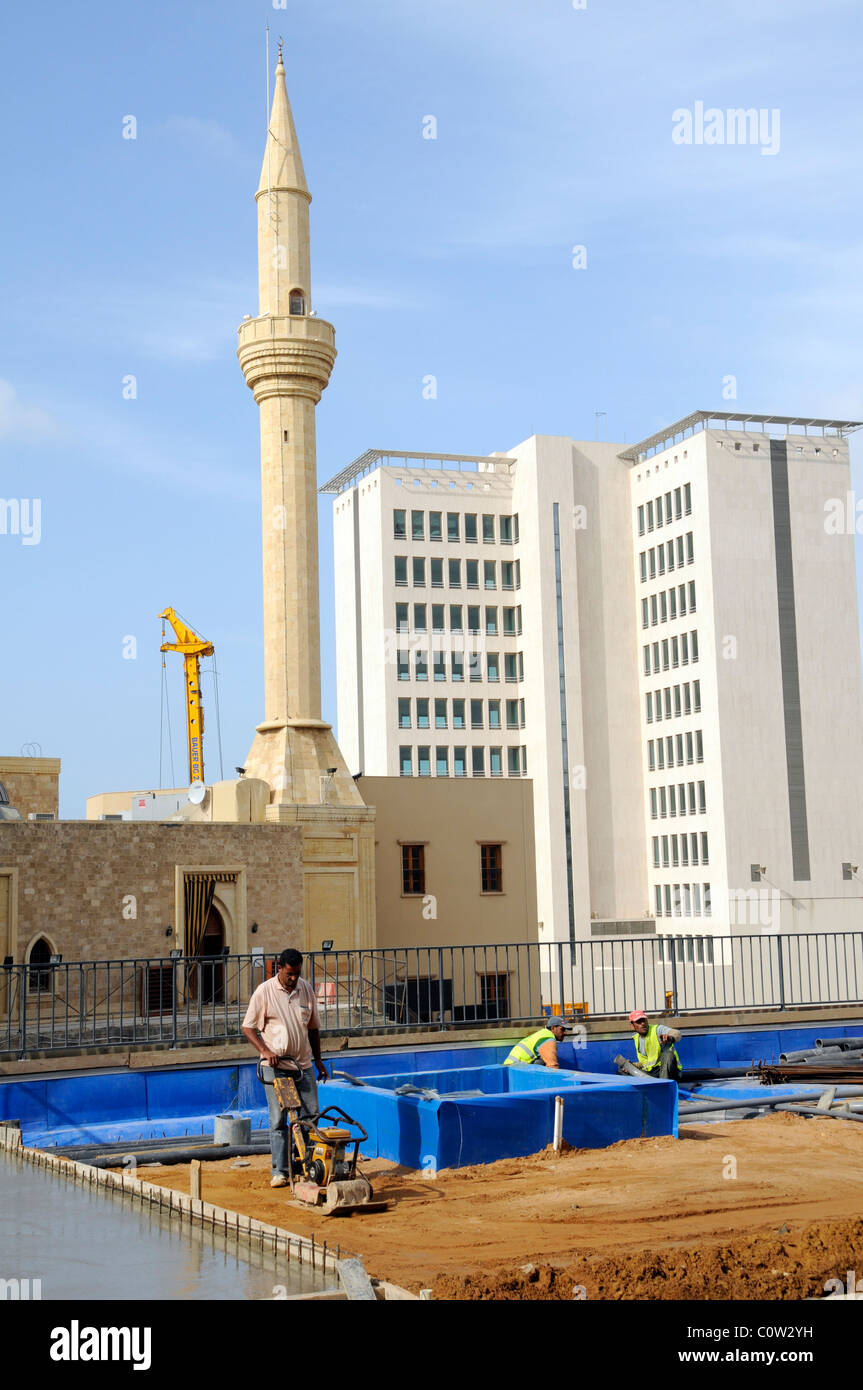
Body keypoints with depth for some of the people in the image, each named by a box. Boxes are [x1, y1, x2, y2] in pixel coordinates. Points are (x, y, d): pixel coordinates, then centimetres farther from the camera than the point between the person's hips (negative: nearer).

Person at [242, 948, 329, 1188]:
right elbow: (248, 1027, -3)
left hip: (304, 1064, 4)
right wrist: (265, 1051, -16)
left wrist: (318, 1060, 14)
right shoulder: (264, 991, -6)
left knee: (310, 1115, 3)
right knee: (278, 1120, -1)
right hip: (275, 1065, -4)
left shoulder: (306, 989, 6)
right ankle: (280, 1171, 5)